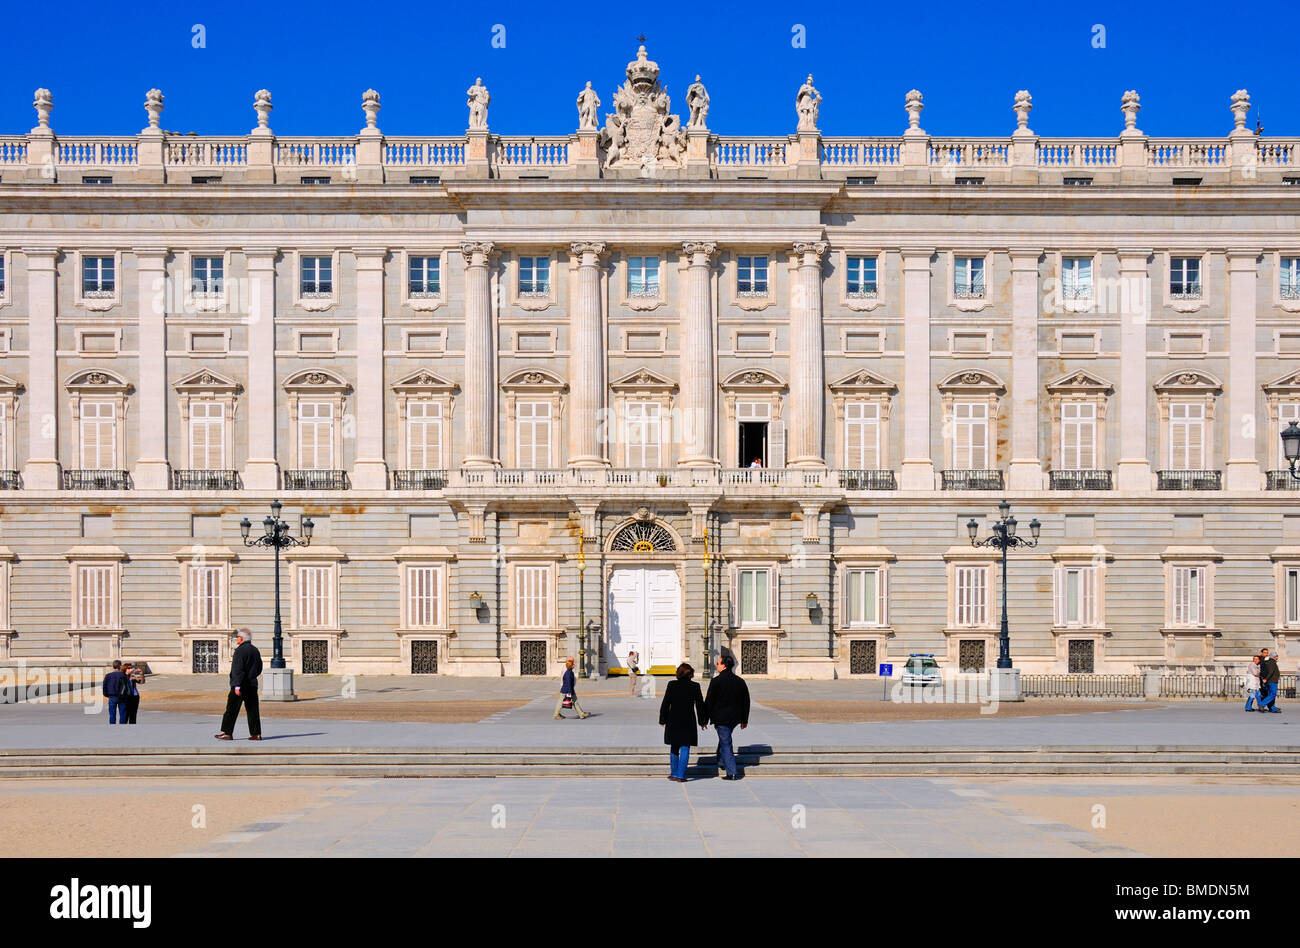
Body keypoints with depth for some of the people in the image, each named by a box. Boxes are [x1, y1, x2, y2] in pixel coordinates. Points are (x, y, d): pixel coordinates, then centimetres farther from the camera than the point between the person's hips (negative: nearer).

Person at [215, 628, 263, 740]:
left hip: (241, 685, -7)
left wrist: (237, 686, -21)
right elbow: (259, 669, 18)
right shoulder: (255, 651, 12)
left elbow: (238, 670, -18)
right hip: (252, 684, 7)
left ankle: (227, 733, 1)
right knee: (253, 710, 7)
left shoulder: (240, 651, -12)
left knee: (232, 709, 0)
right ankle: (256, 733, 4)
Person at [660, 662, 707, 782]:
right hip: (688, 721, -1)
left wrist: (663, 720, 8)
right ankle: (680, 775, -2)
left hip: (673, 721, 1)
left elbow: (665, 704, -2)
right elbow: (700, 705, 1)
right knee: (685, 749, 3)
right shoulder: (695, 686, -5)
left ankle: (674, 773, 19)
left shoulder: (672, 685, -4)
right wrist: (702, 721, 12)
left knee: (674, 748, 15)